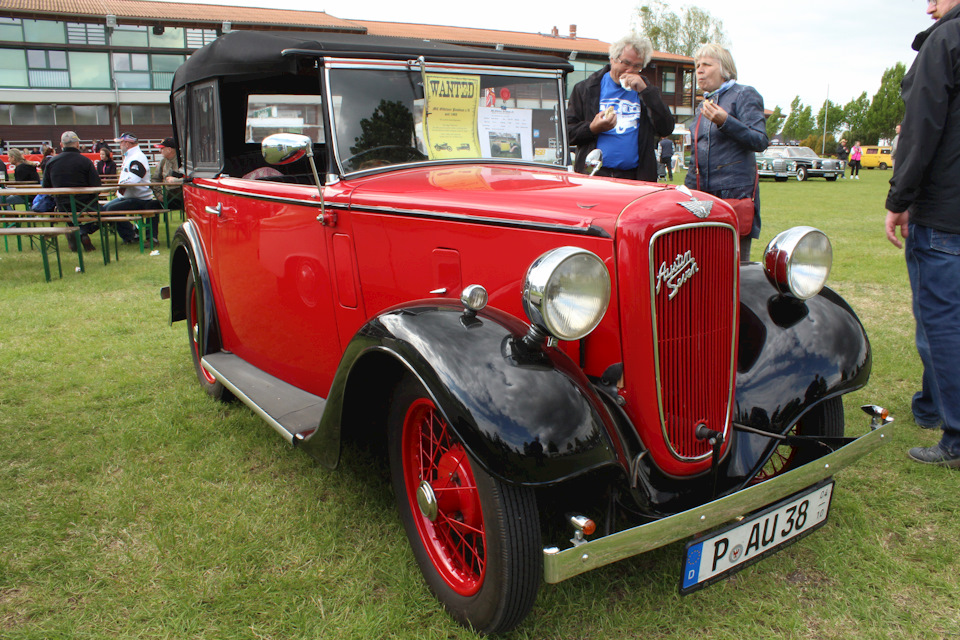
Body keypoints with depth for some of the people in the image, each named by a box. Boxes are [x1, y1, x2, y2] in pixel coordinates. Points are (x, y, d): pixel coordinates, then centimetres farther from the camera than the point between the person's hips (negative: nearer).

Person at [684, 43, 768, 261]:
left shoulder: (744, 95, 0)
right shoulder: (703, 105, 21)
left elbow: (760, 141, -11)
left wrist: (724, 122, -22)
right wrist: (688, 186, 21)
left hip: (735, 192, -6)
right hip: (702, 193, 7)